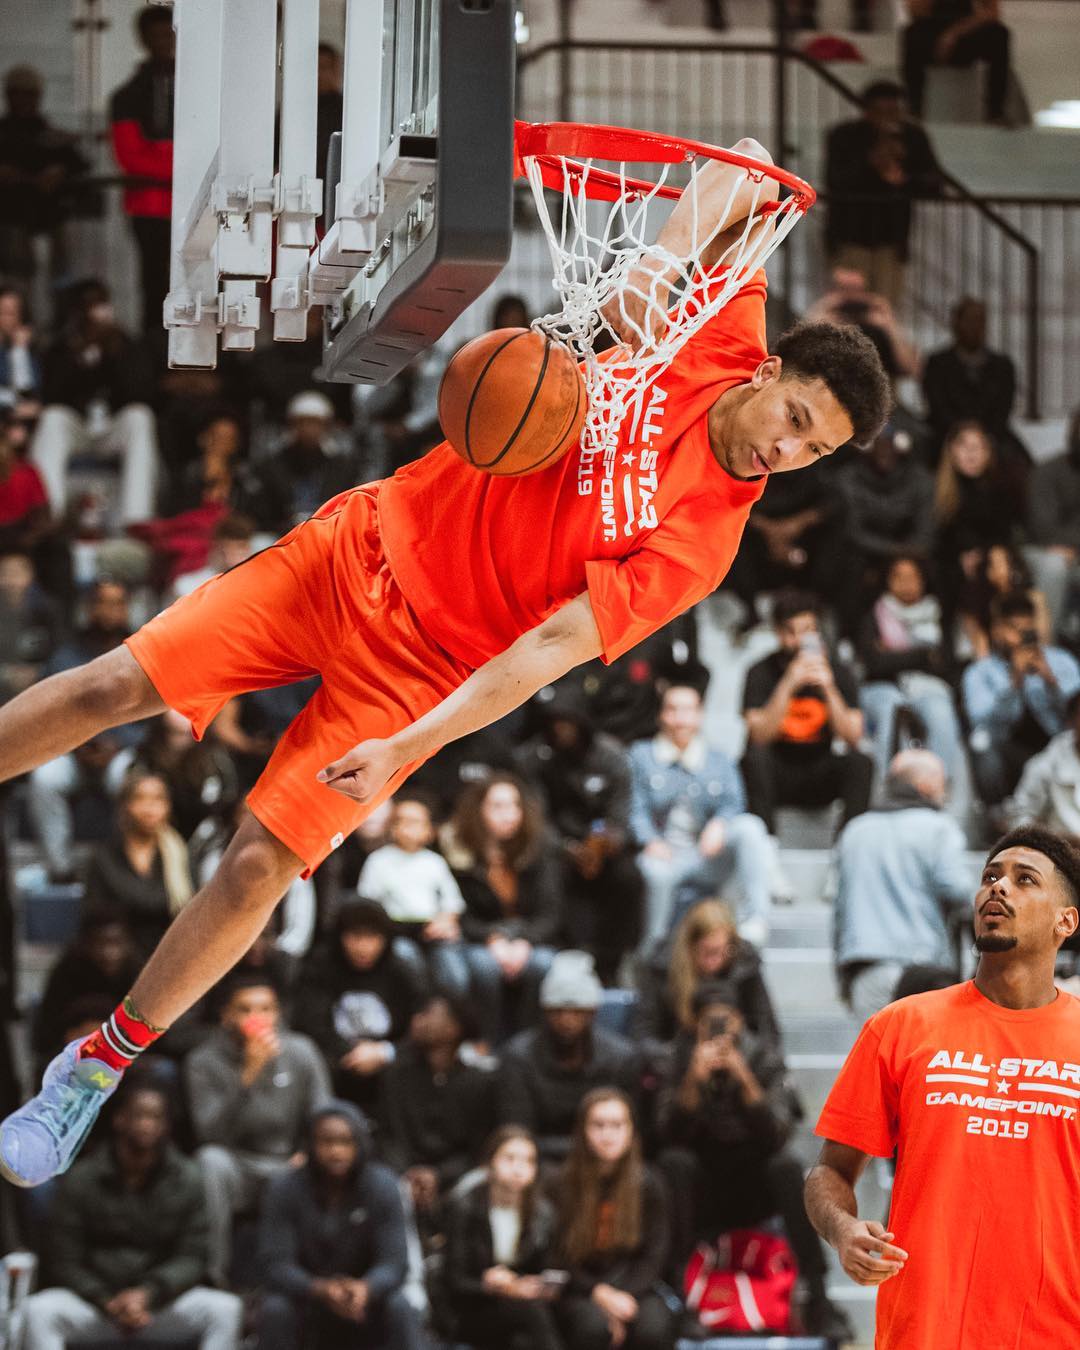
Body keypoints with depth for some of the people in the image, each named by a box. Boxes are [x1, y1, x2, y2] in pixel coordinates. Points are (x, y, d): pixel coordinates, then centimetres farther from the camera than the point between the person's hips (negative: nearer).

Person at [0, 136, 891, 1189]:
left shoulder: (700, 544, -16)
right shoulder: (714, 341, -9)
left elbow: (552, 645, -21)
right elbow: (748, 164, 2)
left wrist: (409, 747, -27)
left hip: (424, 669, -3)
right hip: (364, 547, 3)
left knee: (261, 862, -9)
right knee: (117, 686, -4)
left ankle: (98, 1069, 11)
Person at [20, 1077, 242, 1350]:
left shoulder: (186, 1180, 0)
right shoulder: (79, 1181, -2)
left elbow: (192, 1259, -1)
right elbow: (64, 1263, -2)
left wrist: (148, 1294, -19)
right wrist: (107, 1303, -19)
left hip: (163, 1297, 1)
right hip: (92, 1302, -1)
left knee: (226, 1308, -28)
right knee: (38, 1311, -32)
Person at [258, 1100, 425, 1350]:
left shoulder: (381, 1186, -11)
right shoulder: (284, 1189, -13)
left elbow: (394, 1262, -18)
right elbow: (275, 1264, -20)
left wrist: (365, 1289, -43)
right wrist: (320, 1289, -41)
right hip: (304, 1295, -1)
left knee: (400, 1309, -30)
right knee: (276, 1311, -33)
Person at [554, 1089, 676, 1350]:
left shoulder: (648, 1184, 3)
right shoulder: (563, 1184, -3)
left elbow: (655, 1255, 2)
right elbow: (556, 1258, -2)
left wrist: (626, 1296, -15)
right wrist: (599, 1292, -17)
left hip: (634, 1287, 1)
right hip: (579, 1291, -1)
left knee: (654, 1328, -32)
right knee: (593, 1325, -36)